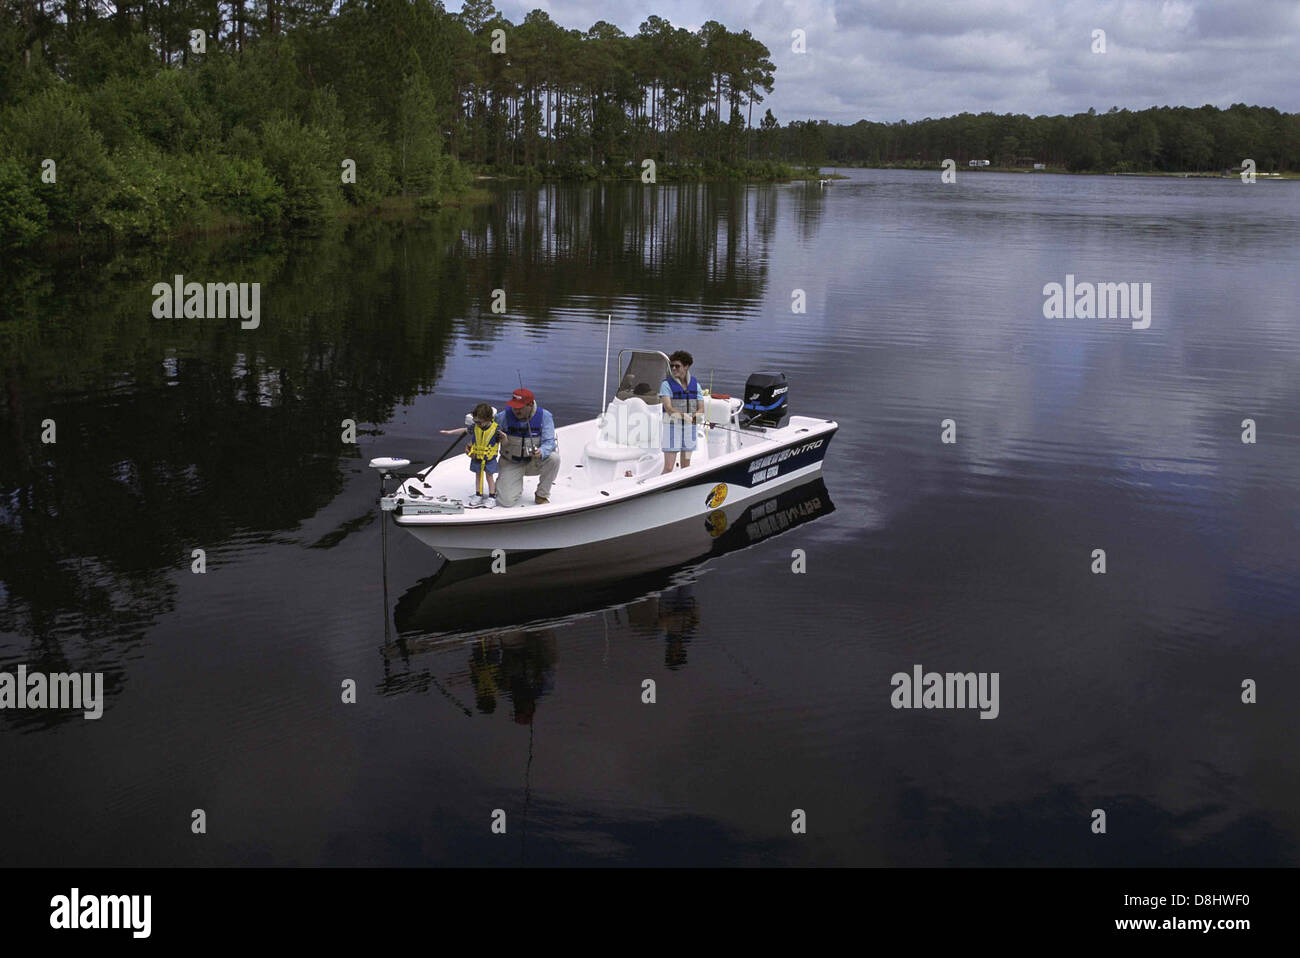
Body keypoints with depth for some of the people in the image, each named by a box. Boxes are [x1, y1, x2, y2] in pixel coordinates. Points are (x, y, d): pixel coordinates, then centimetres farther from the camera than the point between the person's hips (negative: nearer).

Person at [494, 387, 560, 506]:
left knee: (553, 458, -32)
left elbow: (549, 441, -19)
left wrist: (541, 452, -40)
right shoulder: (504, 416, -13)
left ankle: (542, 495, -9)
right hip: (511, 464, 0)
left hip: (535, 462, 1)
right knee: (505, 501, -18)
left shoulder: (544, 416, -14)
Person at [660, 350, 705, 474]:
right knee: (668, 468, -10)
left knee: (686, 466, 11)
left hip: (689, 430, 4)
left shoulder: (695, 385, 4)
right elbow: (668, 408, -20)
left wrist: (695, 417, -23)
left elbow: (701, 409, 0)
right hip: (672, 429, -4)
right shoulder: (667, 384, -8)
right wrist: (687, 417, -33)